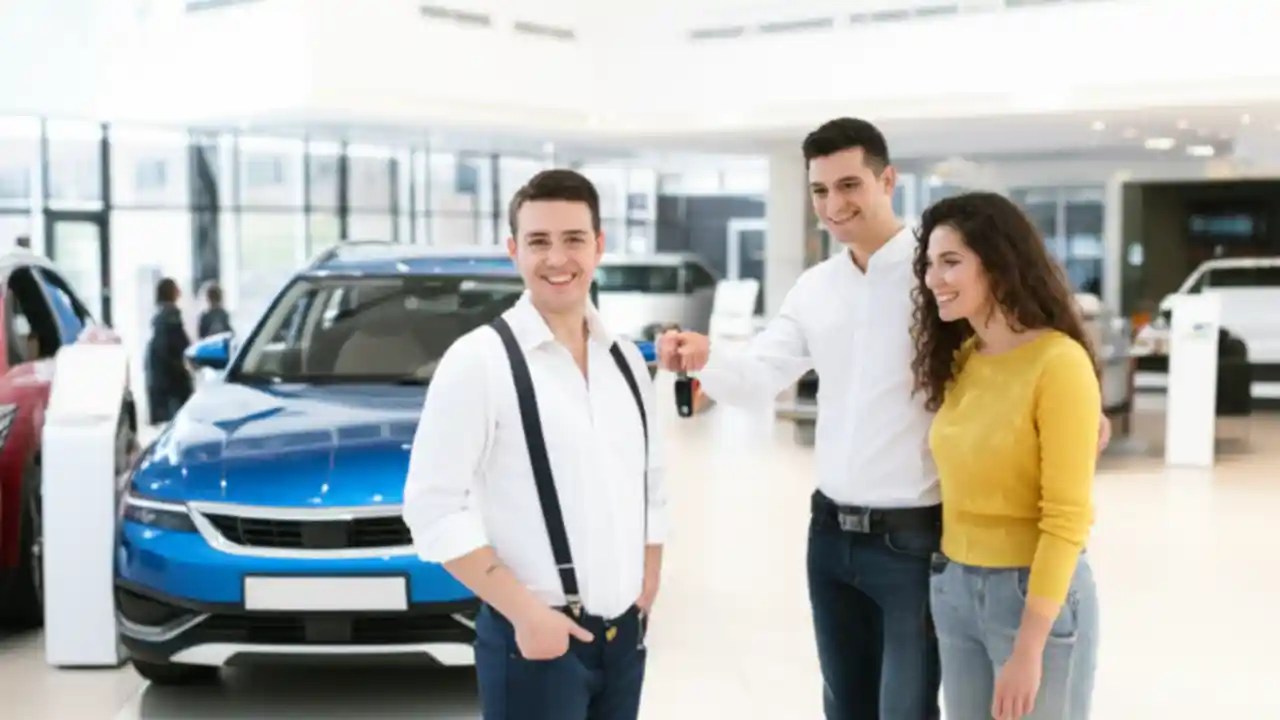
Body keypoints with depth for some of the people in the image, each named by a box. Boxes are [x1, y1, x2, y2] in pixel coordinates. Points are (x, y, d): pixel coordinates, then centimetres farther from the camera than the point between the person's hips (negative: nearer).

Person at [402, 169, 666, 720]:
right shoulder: (479, 360, -10)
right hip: (535, 635, -6)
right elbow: (434, 508, -13)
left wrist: (647, 592, 7)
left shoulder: (625, 360, 8)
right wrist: (524, 611, -16)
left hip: (623, 633, 6)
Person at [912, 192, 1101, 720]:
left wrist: (1029, 649, -18)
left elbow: (1067, 519, -17)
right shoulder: (959, 359, 5)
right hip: (953, 588, 7)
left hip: (1035, 593, -7)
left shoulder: (1059, 362, -17)